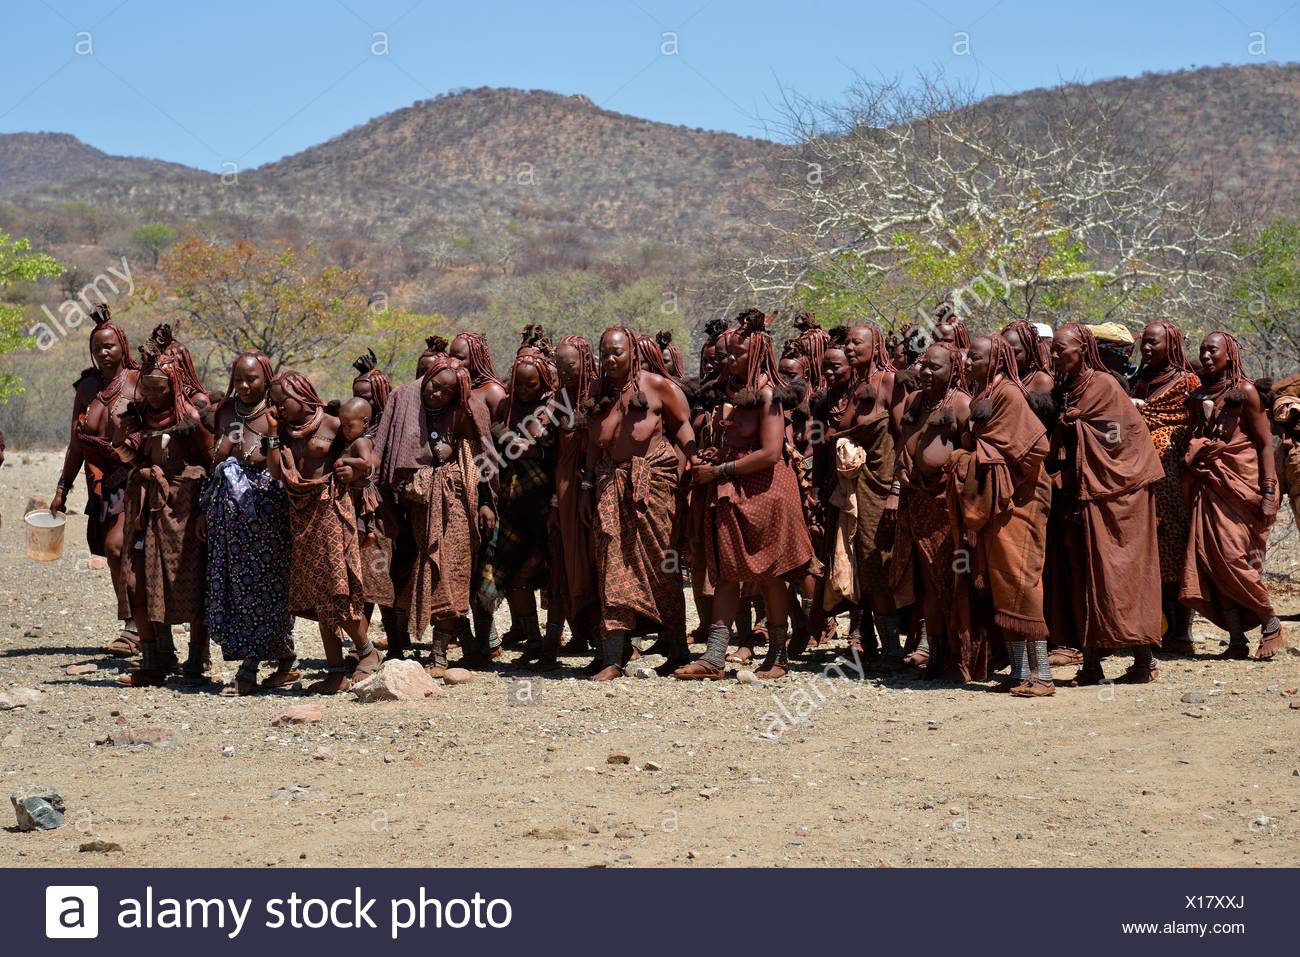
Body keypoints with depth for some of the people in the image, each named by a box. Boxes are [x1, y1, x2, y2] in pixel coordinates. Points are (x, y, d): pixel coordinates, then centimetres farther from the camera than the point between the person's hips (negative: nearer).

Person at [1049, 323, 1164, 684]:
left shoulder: (1104, 386, -9)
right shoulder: (1064, 391, 12)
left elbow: (1118, 439, -12)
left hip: (1112, 493, -7)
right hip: (1079, 497, 7)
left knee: (1118, 572, -6)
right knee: (1084, 574, 4)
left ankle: (1143, 659, -1)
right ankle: (1091, 662, 6)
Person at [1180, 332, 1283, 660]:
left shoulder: (1245, 392, -3)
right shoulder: (1198, 397, 12)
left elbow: (1265, 444, -5)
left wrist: (1268, 494, -12)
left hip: (1241, 485, -5)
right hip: (1208, 488, 5)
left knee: (1236, 560, -11)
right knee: (1212, 562, -2)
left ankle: (1270, 624, 7)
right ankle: (1237, 639, 2)